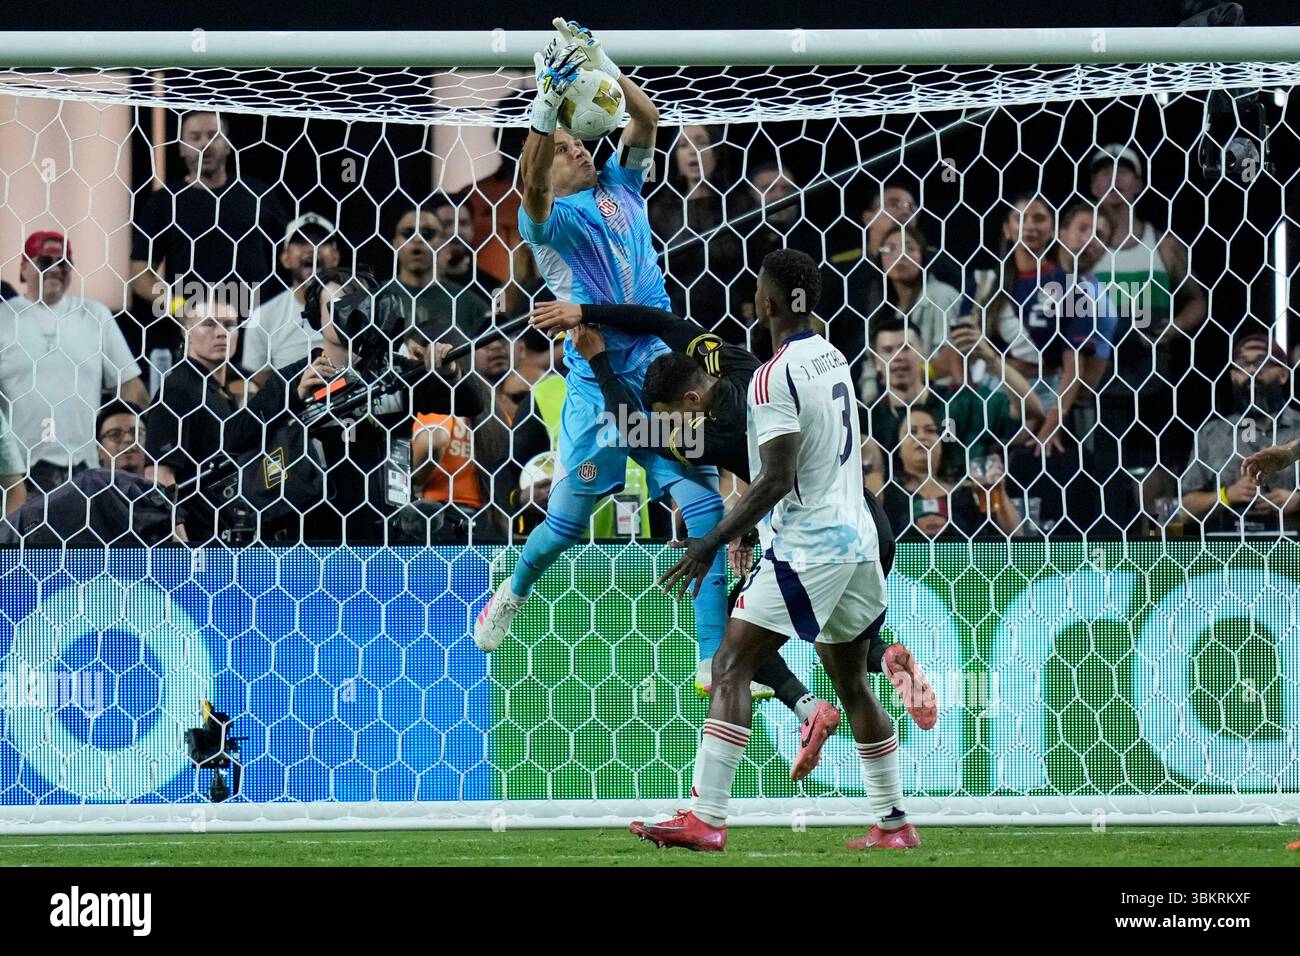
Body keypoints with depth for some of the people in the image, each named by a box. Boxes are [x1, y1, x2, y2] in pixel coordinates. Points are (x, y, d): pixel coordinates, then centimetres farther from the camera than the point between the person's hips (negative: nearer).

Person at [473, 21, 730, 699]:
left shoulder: (620, 186, 15)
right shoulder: (549, 219, 0)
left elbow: (646, 119, 5)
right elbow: (531, 187, -23)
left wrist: (599, 63, -5)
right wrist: (548, 102, -33)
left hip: (662, 376, 4)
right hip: (598, 385, -4)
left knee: (707, 515, -8)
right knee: (565, 524, 5)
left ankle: (714, 662, -7)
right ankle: (515, 592, 39)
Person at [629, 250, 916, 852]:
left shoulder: (775, 377, -15)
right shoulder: (833, 358, 11)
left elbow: (777, 481, -22)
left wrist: (711, 544, -20)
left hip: (805, 547, -9)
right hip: (856, 537, 9)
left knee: (731, 669, -11)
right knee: (852, 682, 18)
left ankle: (705, 819, -20)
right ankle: (893, 823, 22)